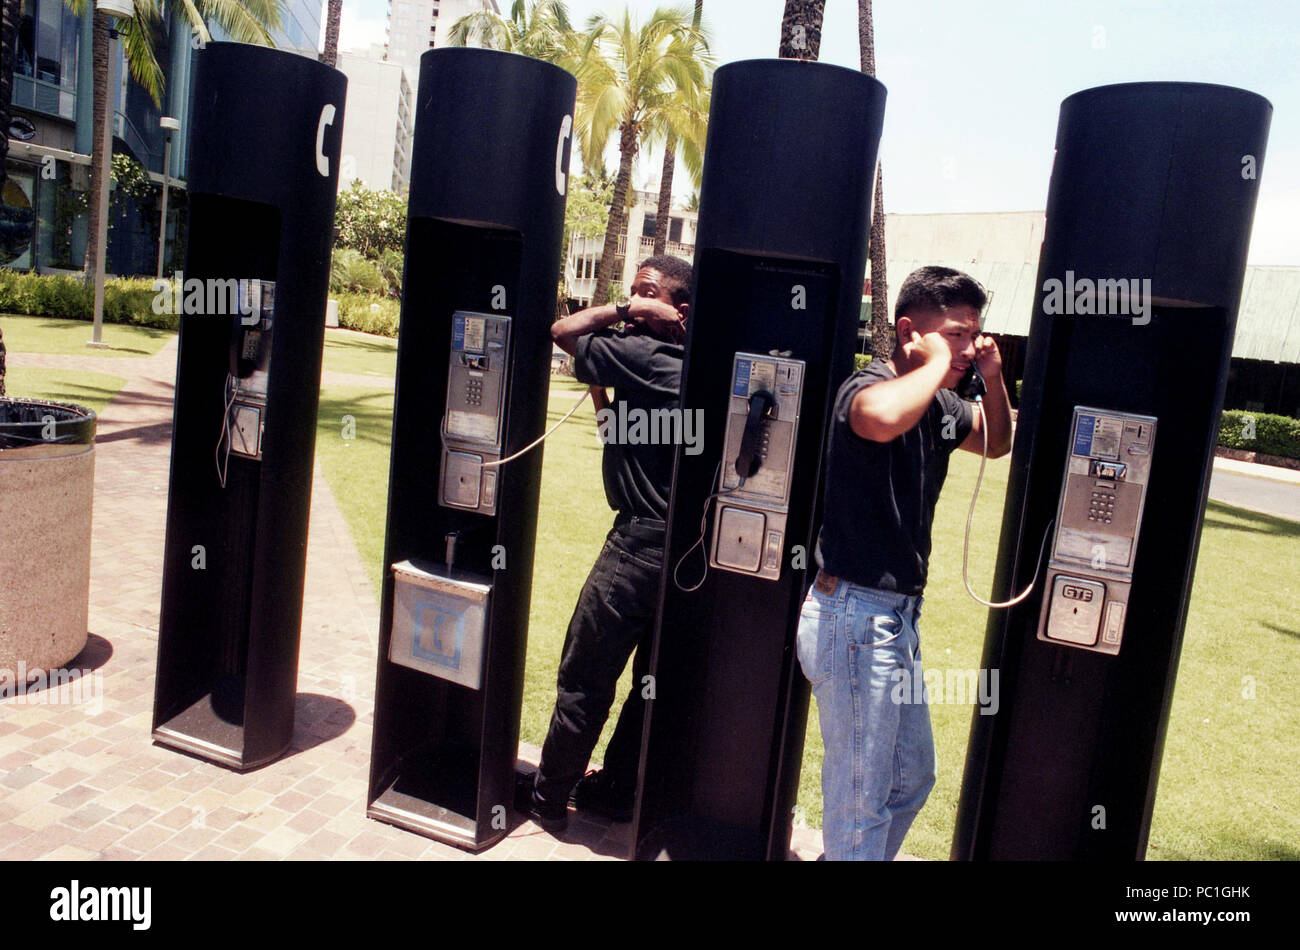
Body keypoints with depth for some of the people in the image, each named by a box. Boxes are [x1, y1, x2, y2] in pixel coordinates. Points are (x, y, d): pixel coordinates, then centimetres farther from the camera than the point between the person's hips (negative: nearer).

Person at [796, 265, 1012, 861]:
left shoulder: (938, 405, 9)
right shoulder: (868, 388, -18)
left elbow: (997, 444, 27)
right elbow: (883, 418, -44)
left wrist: (993, 377, 7)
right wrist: (938, 362, -25)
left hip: (897, 618, 10)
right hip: (853, 617, -10)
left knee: (912, 779, 24)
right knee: (862, 801, 3)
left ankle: (846, 857, 41)